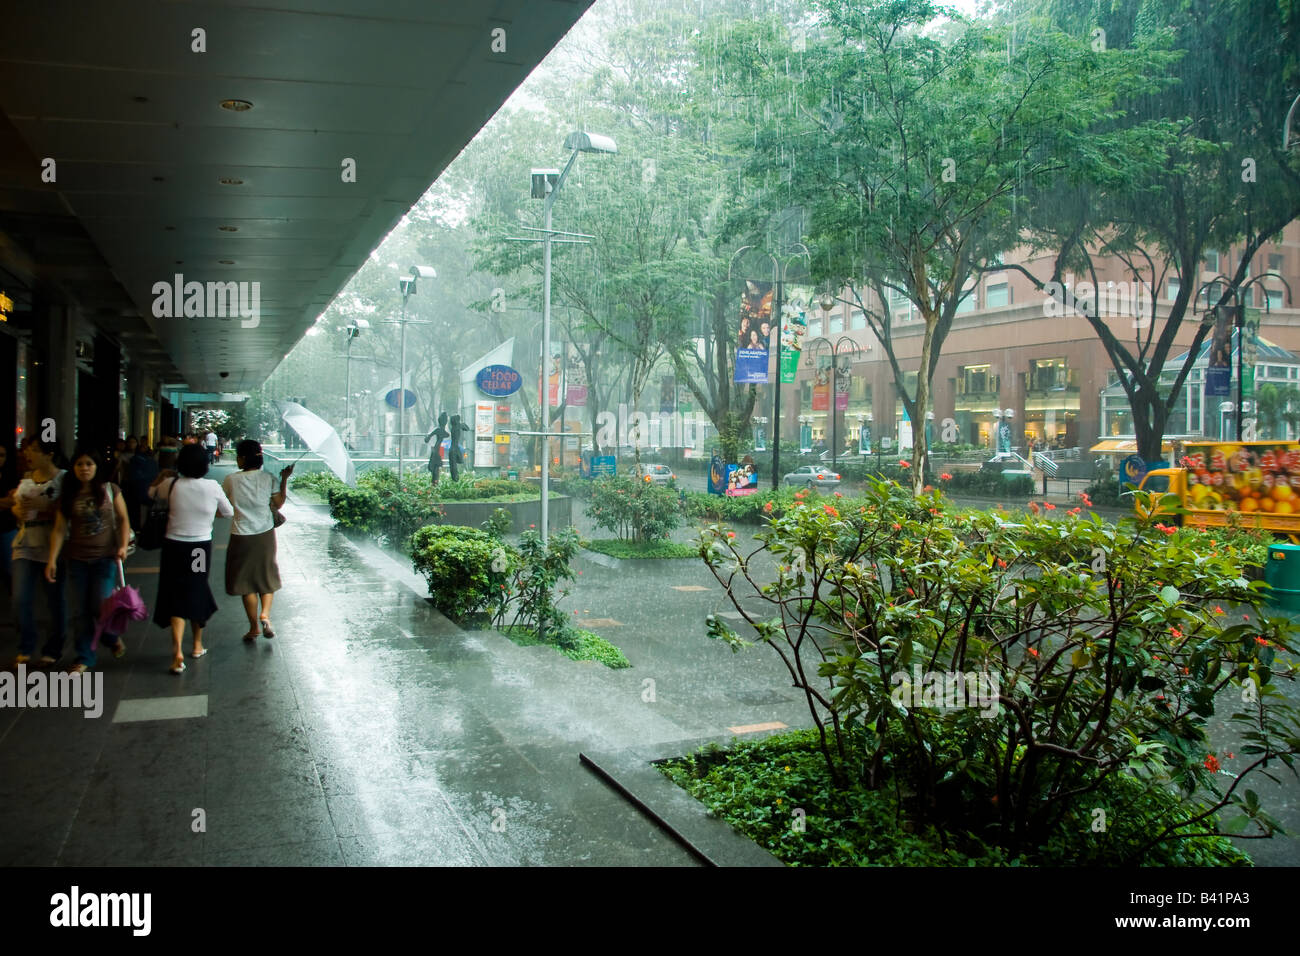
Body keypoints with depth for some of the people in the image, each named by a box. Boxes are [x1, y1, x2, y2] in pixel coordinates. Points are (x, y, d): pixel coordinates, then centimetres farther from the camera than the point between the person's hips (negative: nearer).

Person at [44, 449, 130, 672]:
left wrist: (123, 545, -11)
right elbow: (59, 529, 2)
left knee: (101, 606, -6)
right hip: (77, 560, 2)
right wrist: (52, 559, -4)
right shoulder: (67, 495, 4)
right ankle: (85, 658, 15)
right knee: (79, 612, 2)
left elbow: (123, 520, 3)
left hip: (105, 557, -2)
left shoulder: (110, 490, 0)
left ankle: (113, 638, 26)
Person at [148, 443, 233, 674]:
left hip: (174, 546, -1)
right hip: (202, 546, 1)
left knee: (177, 597, 2)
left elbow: (152, 491, 13)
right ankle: (198, 645, 33)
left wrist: (162, 474, 28)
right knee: (197, 593, 18)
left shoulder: (171, 485, -9)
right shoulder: (213, 487, -10)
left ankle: (177, 651, -13)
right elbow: (228, 512, 5)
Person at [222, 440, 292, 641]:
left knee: (246, 581, 9)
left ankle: (253, 628, 13)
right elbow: (279, 504, 4)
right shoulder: (268, 478, -5)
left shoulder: (231, 480, -9)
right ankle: (265, 614, -6)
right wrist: (284, 479, 8)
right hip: (265, 534, 2)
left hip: (241, 536, -2)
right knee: (267, 577, 18)